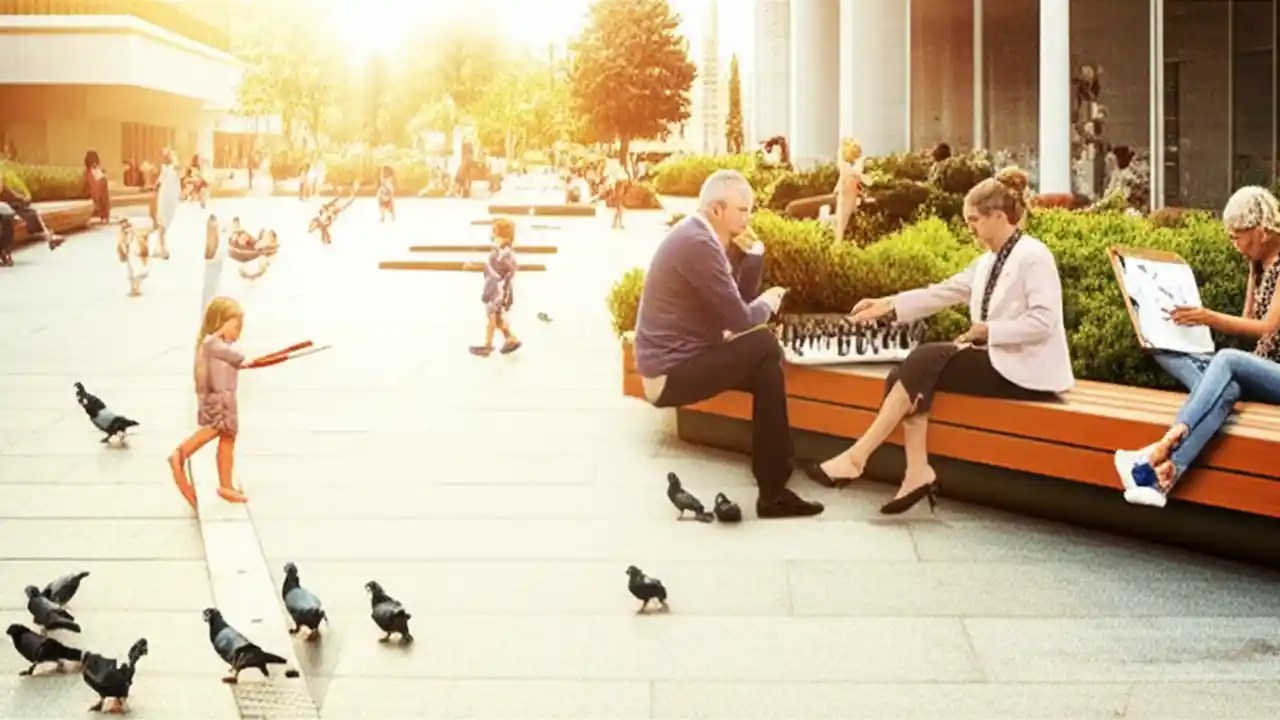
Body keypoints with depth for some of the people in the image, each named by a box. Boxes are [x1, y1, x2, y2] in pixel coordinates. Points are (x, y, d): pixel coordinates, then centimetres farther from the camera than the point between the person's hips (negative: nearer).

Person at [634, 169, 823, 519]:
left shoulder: (696, 236, 12)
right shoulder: (698, 243, -20)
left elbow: (736, 302, 14)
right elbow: (740, 319, -20)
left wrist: (753, 254, 1)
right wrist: (768, 302, 0)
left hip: (676, 360, 10)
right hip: (671, 373, -10)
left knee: (764, 365, 8)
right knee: (764, 347, -13)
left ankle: (774, 483, 7)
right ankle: (773, 490, -5)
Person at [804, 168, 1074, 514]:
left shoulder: (1033, 256, -11)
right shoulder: (989, 261, 17)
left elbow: (1043, 321, -22)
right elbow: (943, 292, 13)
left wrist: (989, 330, -22)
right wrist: (889, 304, 4)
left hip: (1024, 369, -9)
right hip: (996, 360, 9)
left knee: (925, 362, -21)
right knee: (913, 370, -10)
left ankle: (857, 457, -20)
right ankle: (917, 472, -20)